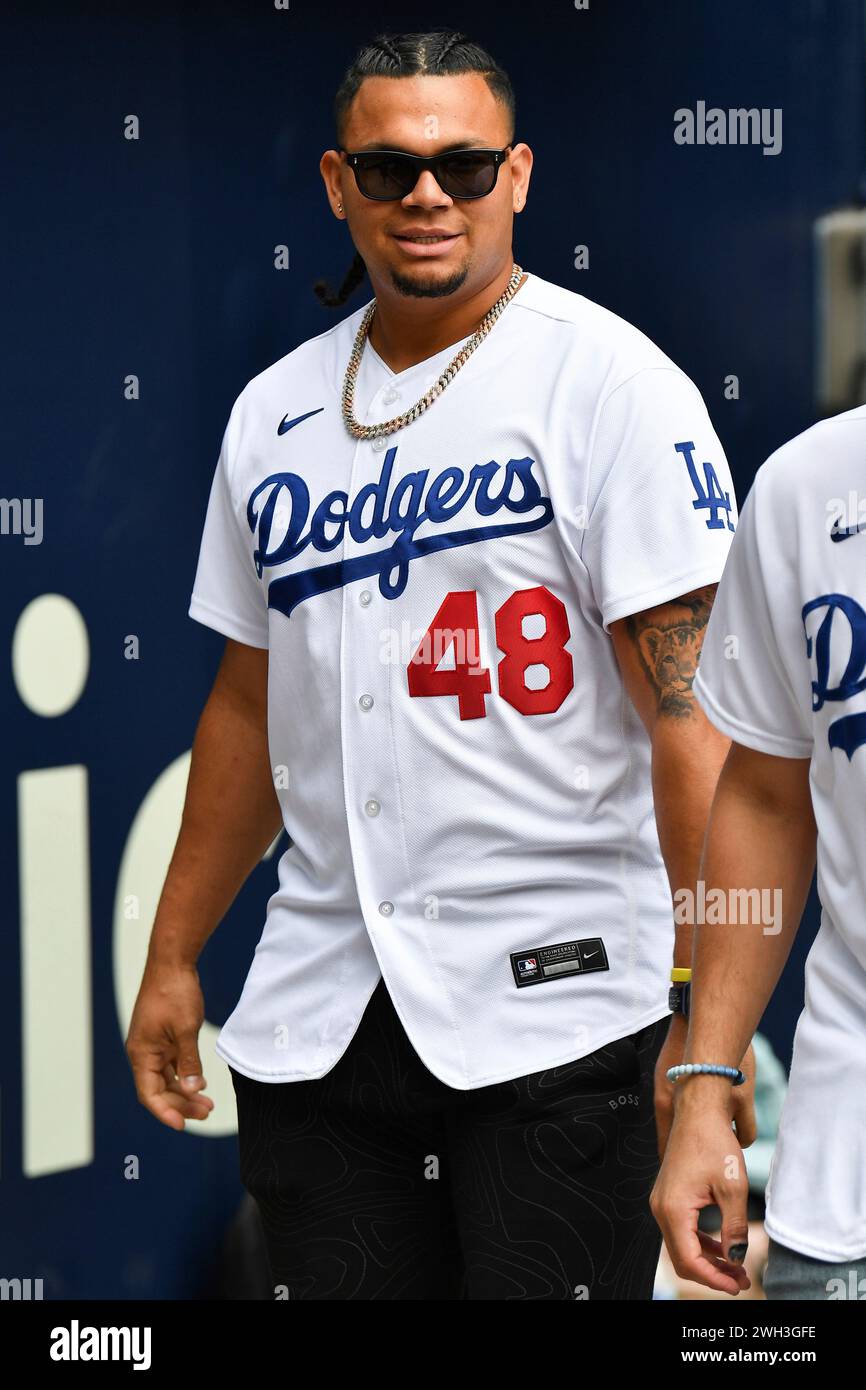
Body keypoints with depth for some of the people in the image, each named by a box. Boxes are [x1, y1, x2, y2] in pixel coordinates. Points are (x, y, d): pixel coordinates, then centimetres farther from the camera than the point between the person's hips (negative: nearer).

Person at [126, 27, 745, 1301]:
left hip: (553, 996, -5)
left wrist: (708, 996, -18)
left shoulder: (607, 379, -6)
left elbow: (690, 709, -12)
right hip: (318, 1003, 5)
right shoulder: (276, 414, 13)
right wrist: (173, 958, 19)